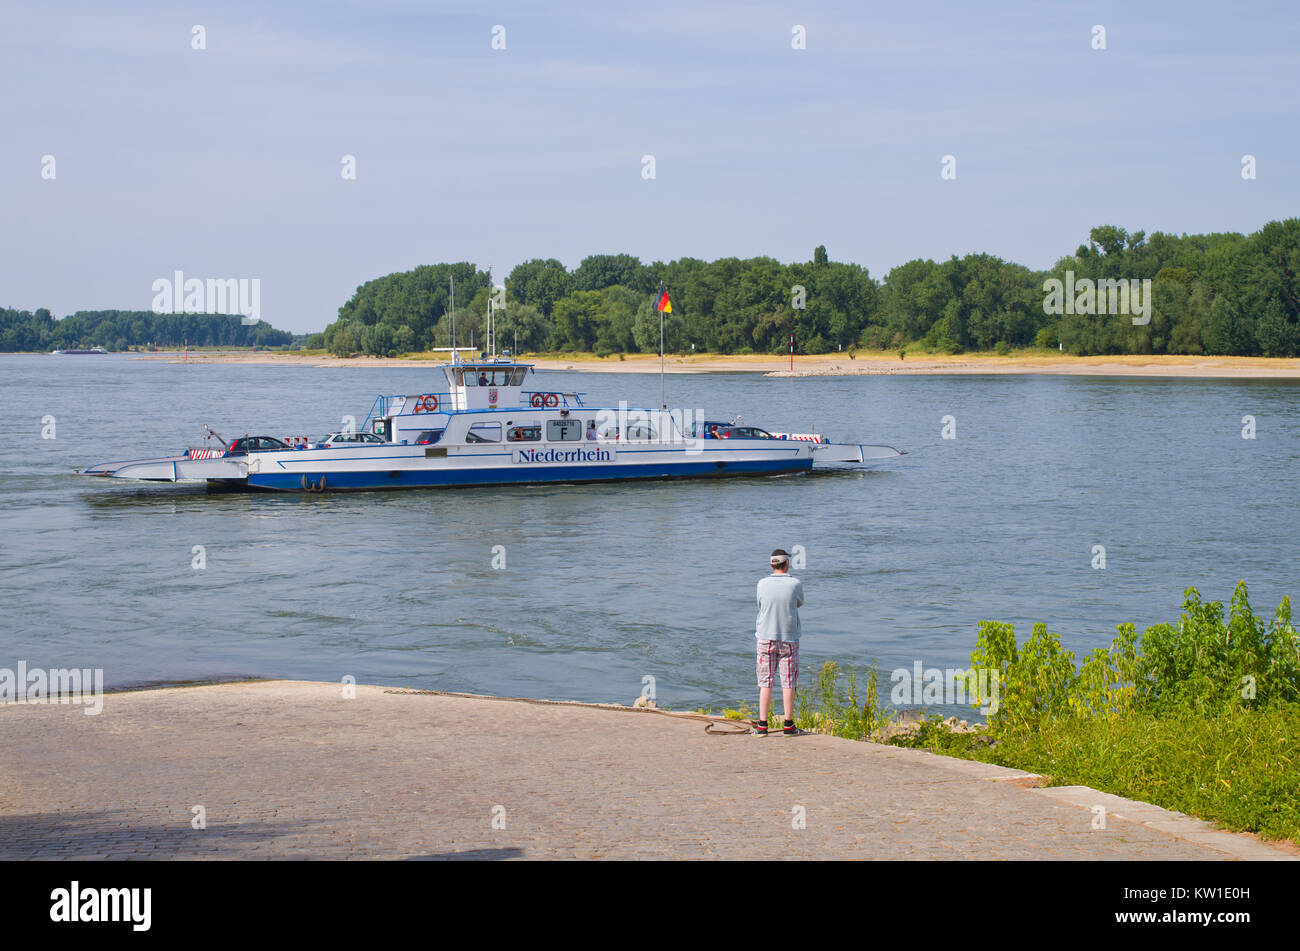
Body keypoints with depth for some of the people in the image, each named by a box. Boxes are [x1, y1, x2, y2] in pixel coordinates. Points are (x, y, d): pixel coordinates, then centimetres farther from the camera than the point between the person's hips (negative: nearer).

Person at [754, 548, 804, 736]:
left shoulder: (762, 585, -4)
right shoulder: (796, 584, -8)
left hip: (765, 638, 1)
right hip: (788, 639, -1)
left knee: (765, 682, 6)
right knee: (788, 683, 5)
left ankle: (762, 725, 3)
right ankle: (788, 725, 7)